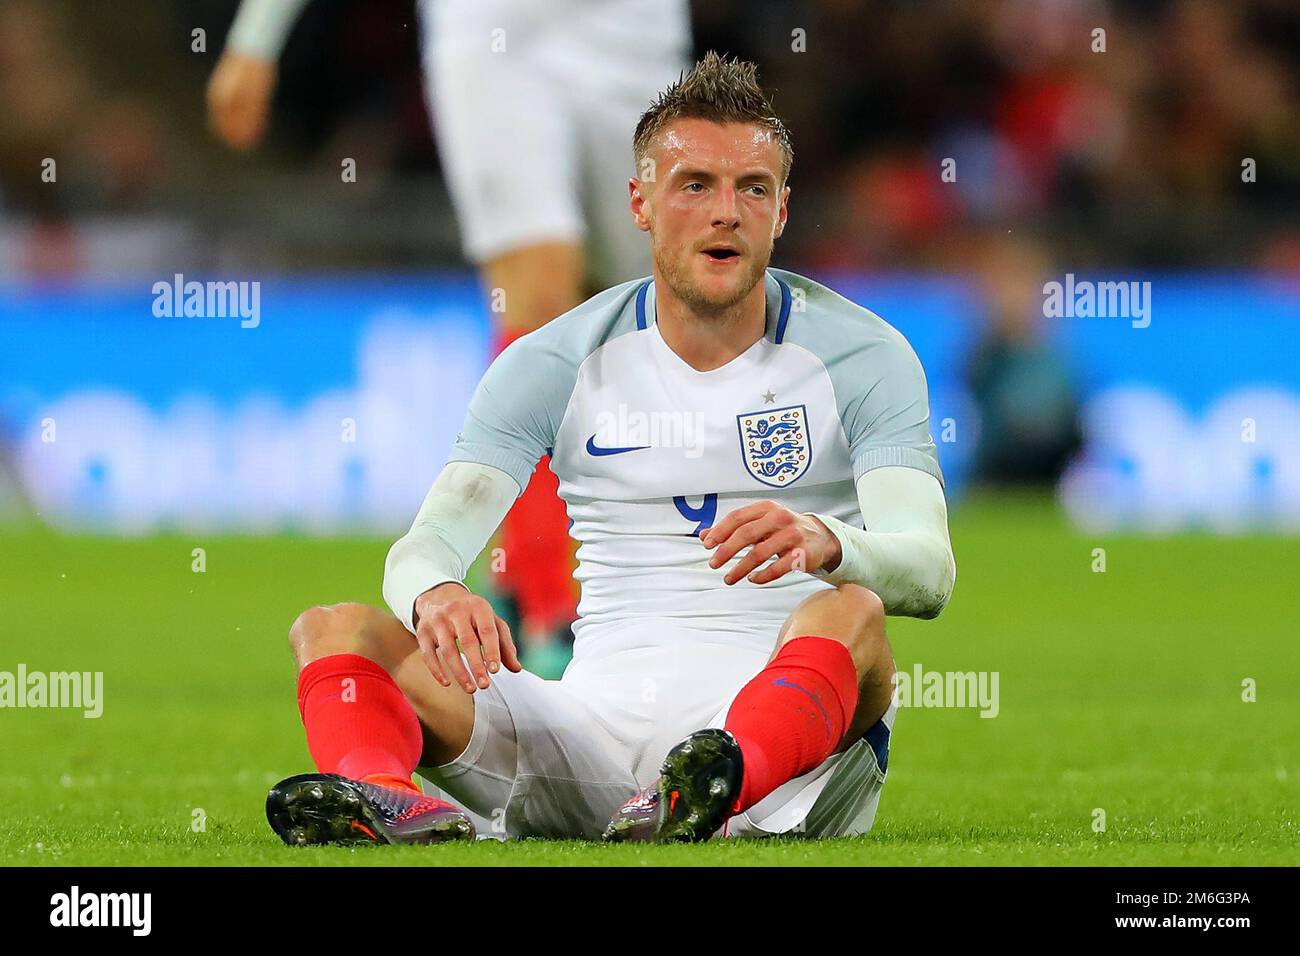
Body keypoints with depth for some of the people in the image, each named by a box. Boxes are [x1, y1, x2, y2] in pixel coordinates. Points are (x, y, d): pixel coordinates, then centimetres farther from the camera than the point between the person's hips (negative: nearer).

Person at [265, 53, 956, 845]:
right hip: (602, 714, 2)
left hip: (788, 718, -2)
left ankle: (704, 795, -67)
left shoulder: (862, 356, 2)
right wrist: (435, 594, -31)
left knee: (848, 616, -36)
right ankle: (384, 796, -52)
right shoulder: (555, 364, 8)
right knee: (334, 632, -16)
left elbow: (928, 571, -11)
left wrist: (825, 543, -37)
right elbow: (427, 542, -3)